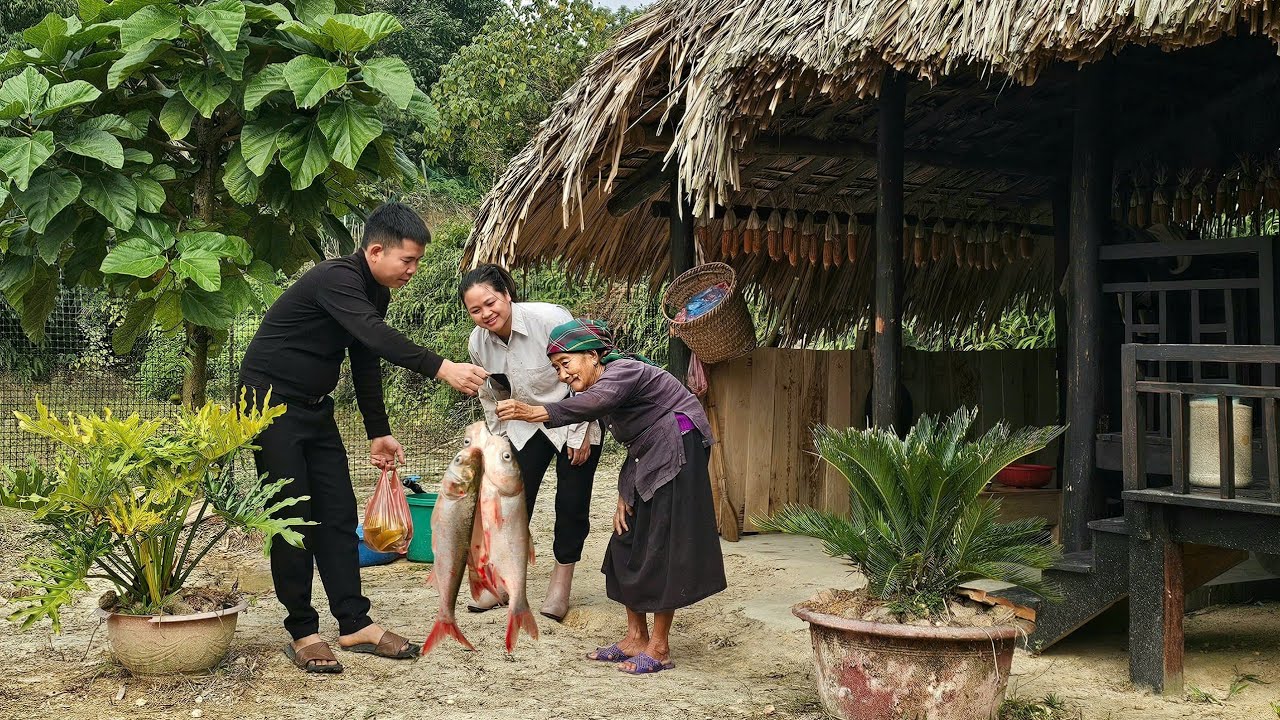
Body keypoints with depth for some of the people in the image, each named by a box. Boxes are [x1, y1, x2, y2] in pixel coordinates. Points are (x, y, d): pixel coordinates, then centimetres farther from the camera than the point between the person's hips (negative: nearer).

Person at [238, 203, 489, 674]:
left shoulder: (376, 293, 6)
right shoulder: (336, 279, -23)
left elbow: (366, 363, 14)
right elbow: (376, 336, -39)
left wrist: (379, 433, 13)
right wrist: (440, 369, -48)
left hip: (314, 407, 9)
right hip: (270, 400, -9)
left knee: (338, 512, 4)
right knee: (292, 515, -8)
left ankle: (355, 624, 6)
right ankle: (303, 633, -1)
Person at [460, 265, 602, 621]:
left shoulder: (550, 318, -27)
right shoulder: (479, 342, -11)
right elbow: (490, 396, 7)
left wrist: (580, 434, -17)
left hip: (575, 421, -4)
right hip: (527, 425, 4)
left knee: (572, 501, -2)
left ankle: (561, 584, 12)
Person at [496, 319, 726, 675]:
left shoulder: (623, 370, -18)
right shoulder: (599, 384, 11)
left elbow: (596, 402, -42)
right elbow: (636, 444, 14)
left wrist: (536, 413, -54)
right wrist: (624, 495, 4)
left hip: (678, 453, -10)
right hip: (650, 463, 10)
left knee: (663, 550, -8)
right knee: (628, 544, 9)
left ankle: (659, 649, -1)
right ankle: (636, 638, 17)